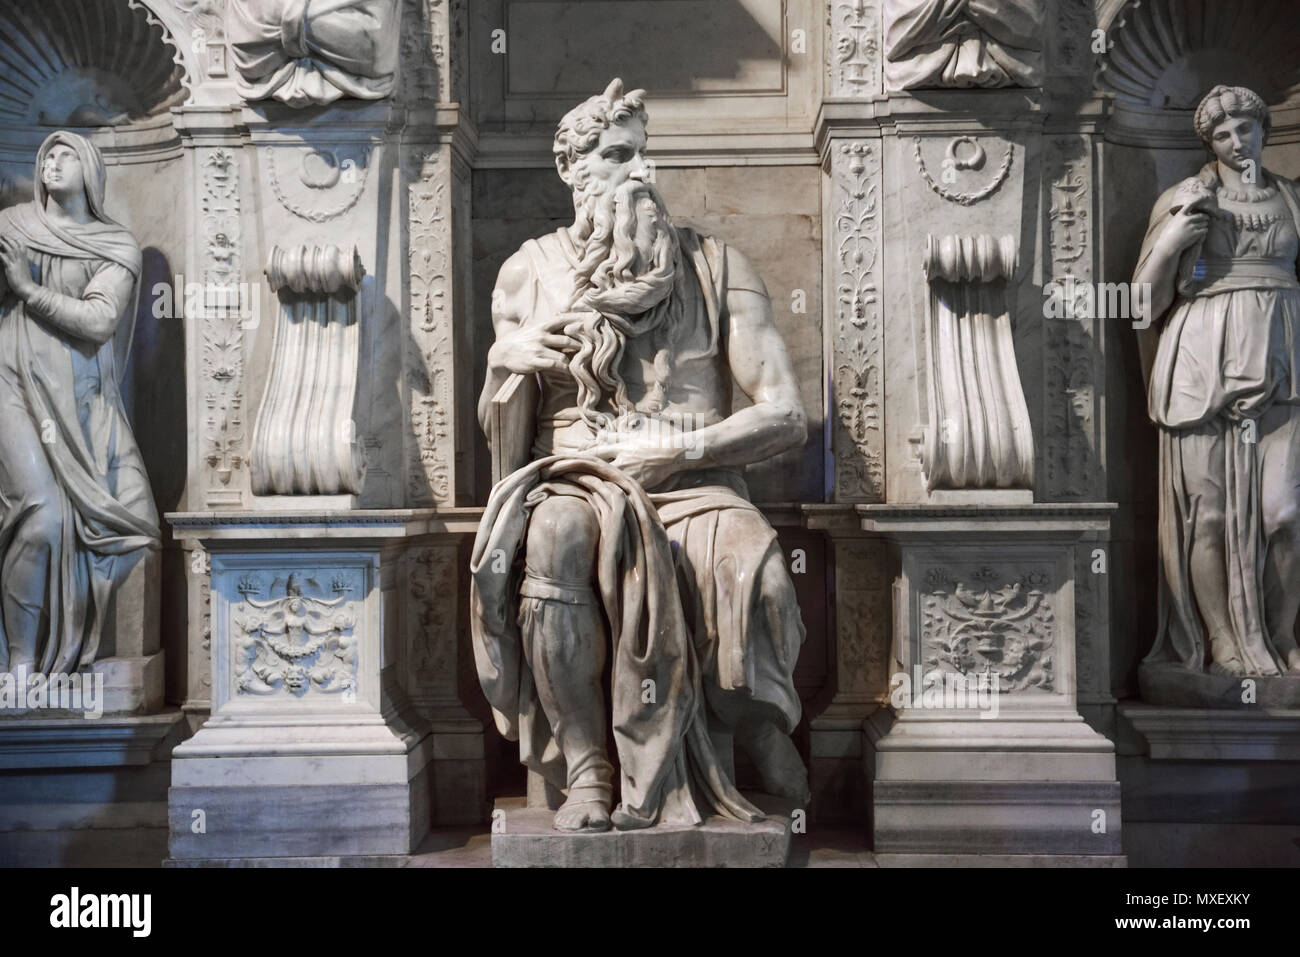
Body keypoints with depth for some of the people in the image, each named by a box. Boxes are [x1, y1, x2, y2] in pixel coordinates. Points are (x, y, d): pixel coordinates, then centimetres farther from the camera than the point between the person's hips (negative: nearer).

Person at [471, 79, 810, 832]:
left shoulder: (716, 266, 7)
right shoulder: (532, 271, 11)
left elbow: (787, 415, -1)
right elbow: (499, 433, 16)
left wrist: (673, 449, -14)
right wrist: (504, 361, -7)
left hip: (693, 486, 0)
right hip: (574, 481, 1)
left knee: (752, 567, -33)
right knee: (556, 535, -36)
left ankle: (759, 728, -3)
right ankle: (586, 772, -23)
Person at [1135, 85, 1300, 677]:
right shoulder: (1185, 199, 7)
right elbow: (1147, 297, 5)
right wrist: (1174, 238, -9)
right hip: (1205, 360, -3)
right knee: (1213, 509, -3)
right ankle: (1224, 643, 7)